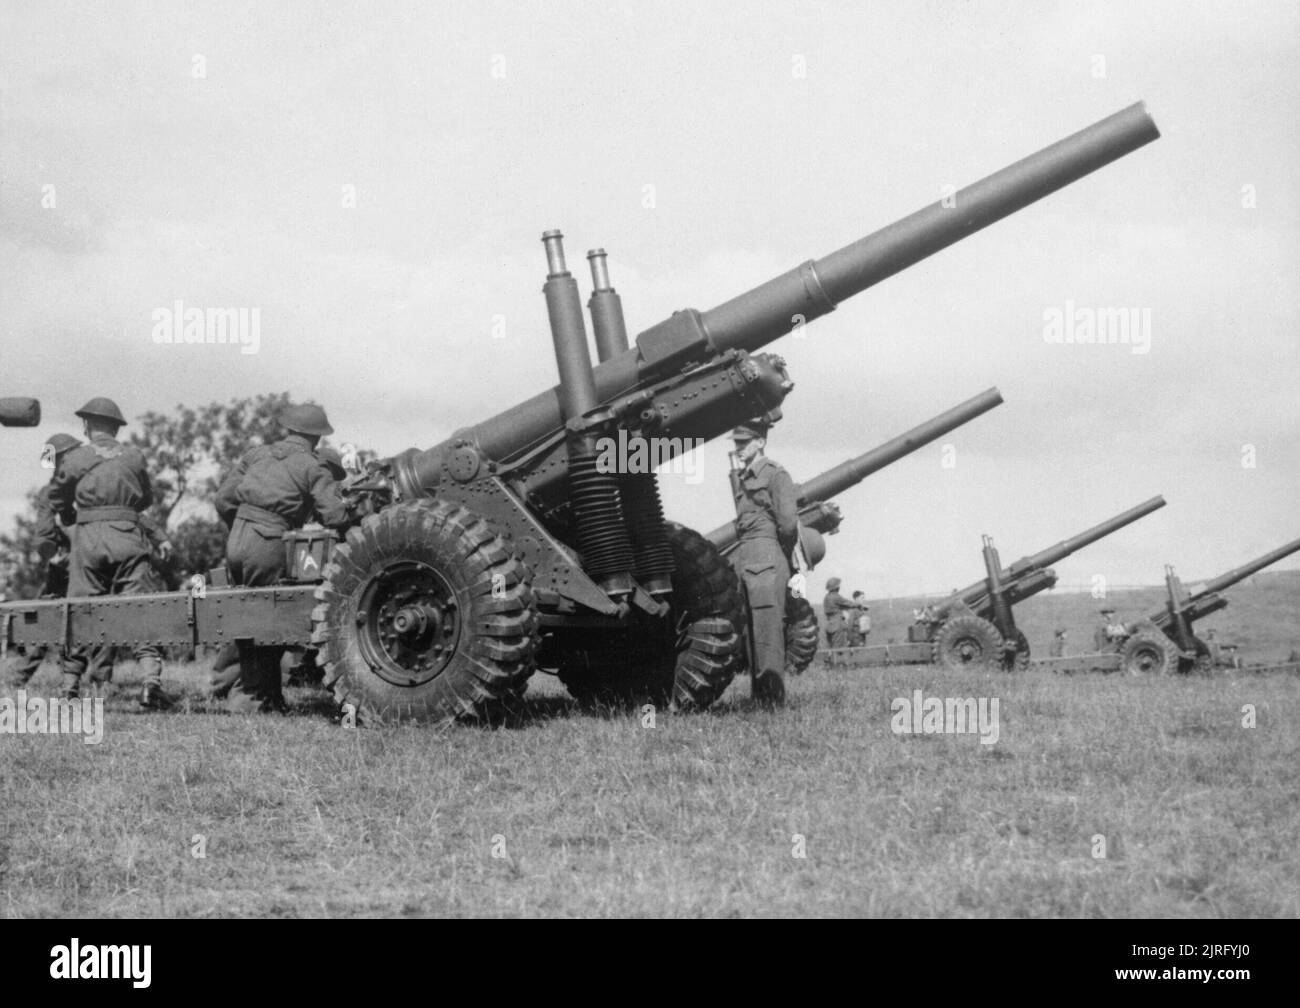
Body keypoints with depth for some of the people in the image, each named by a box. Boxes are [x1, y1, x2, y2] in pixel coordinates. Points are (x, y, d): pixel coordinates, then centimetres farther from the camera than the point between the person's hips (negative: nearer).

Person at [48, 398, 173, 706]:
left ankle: (70, 685, 9)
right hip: (129, 535, 0)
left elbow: (58, 499, 15)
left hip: (89, 536, 0)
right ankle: (151, 677, -18)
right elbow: (147, 499, 20)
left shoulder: (75, 458, 5)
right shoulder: (134, 456, 10)